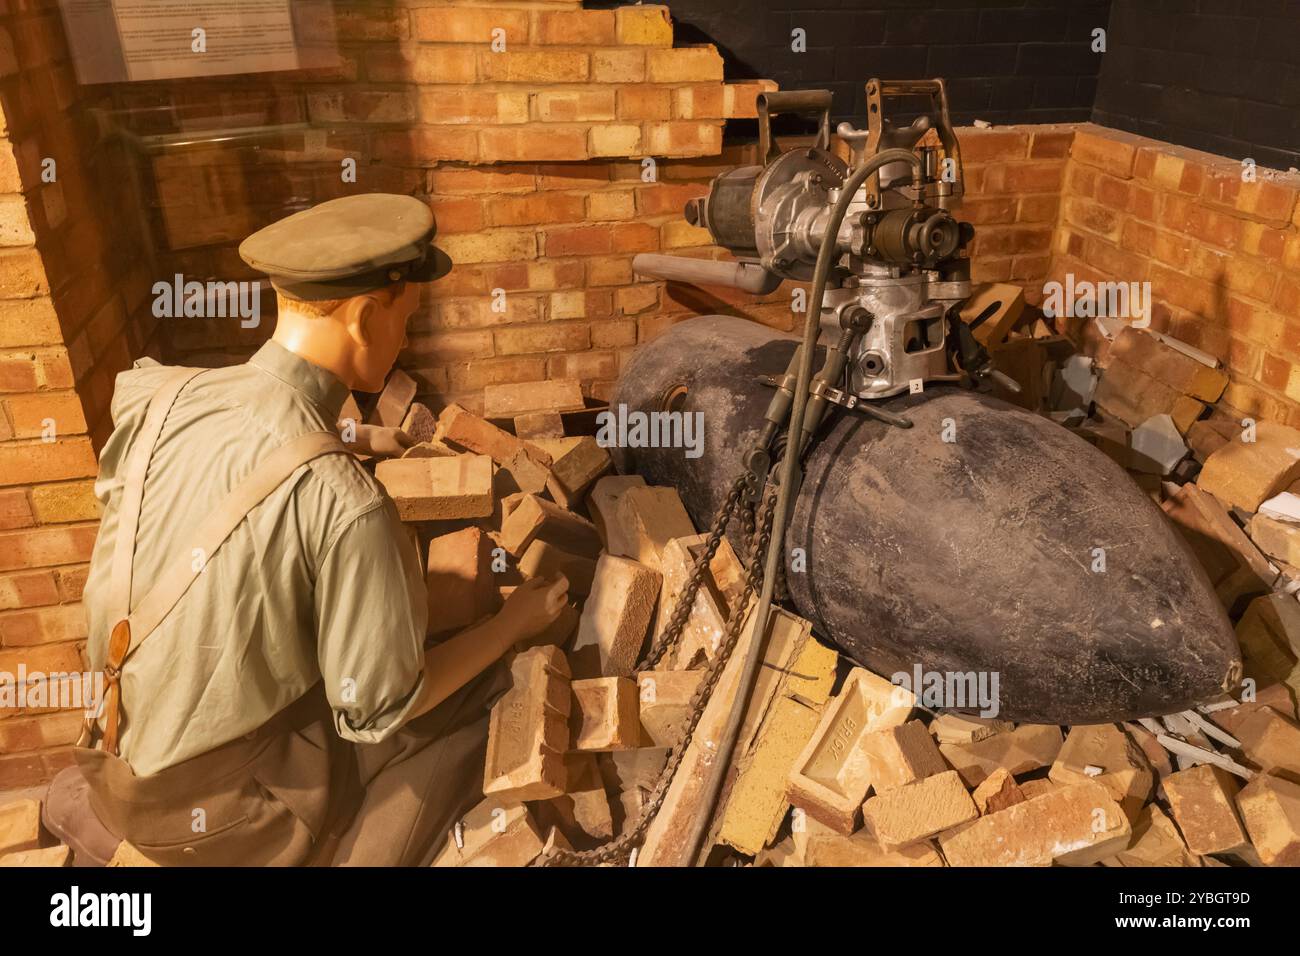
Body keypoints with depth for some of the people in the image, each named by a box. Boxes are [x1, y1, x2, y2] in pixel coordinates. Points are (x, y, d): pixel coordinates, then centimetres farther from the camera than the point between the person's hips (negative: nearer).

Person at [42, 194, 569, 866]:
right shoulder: (345, 504, -30)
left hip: (127, 753, 7)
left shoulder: (161, 399, -11)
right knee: (489, 700, 3)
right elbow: (379, 708, -18)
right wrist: (512, 624, -6)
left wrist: (357, 440, 16)